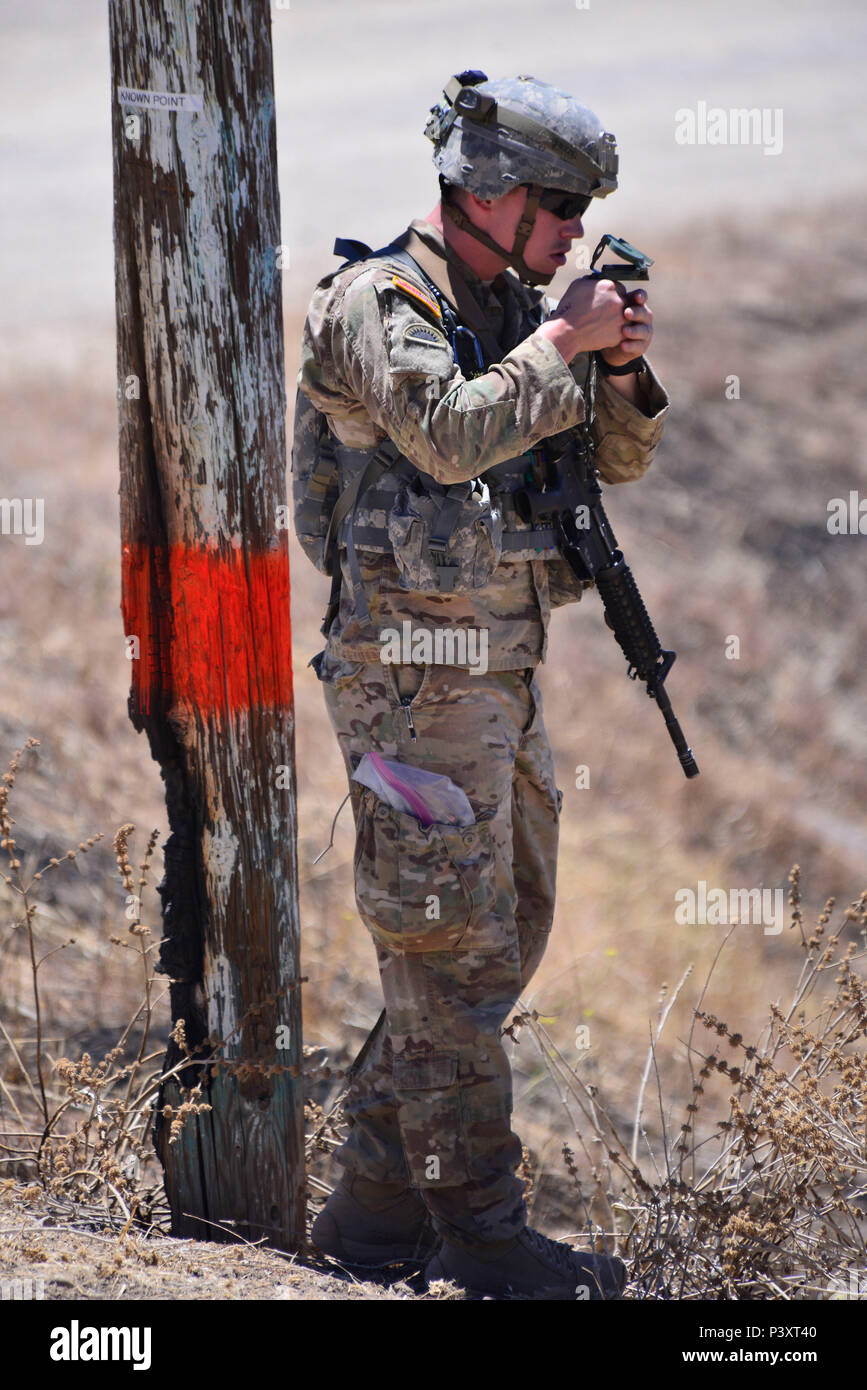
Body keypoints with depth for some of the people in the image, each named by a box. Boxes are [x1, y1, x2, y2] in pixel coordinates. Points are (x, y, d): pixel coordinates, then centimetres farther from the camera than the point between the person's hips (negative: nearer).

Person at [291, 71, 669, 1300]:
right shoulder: (378, 302, -11)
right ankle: (483, 1235, -1)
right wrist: (562, 343, -17)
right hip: (417, 672, -9)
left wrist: (622, 372, -1)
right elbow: (451, 432, -28)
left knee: (506, 935, 12)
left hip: (502, 670, 9)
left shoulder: (513, 309, 15)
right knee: (453, 948, -6)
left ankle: (376, 1205, 18)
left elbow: (615, 460, 18)